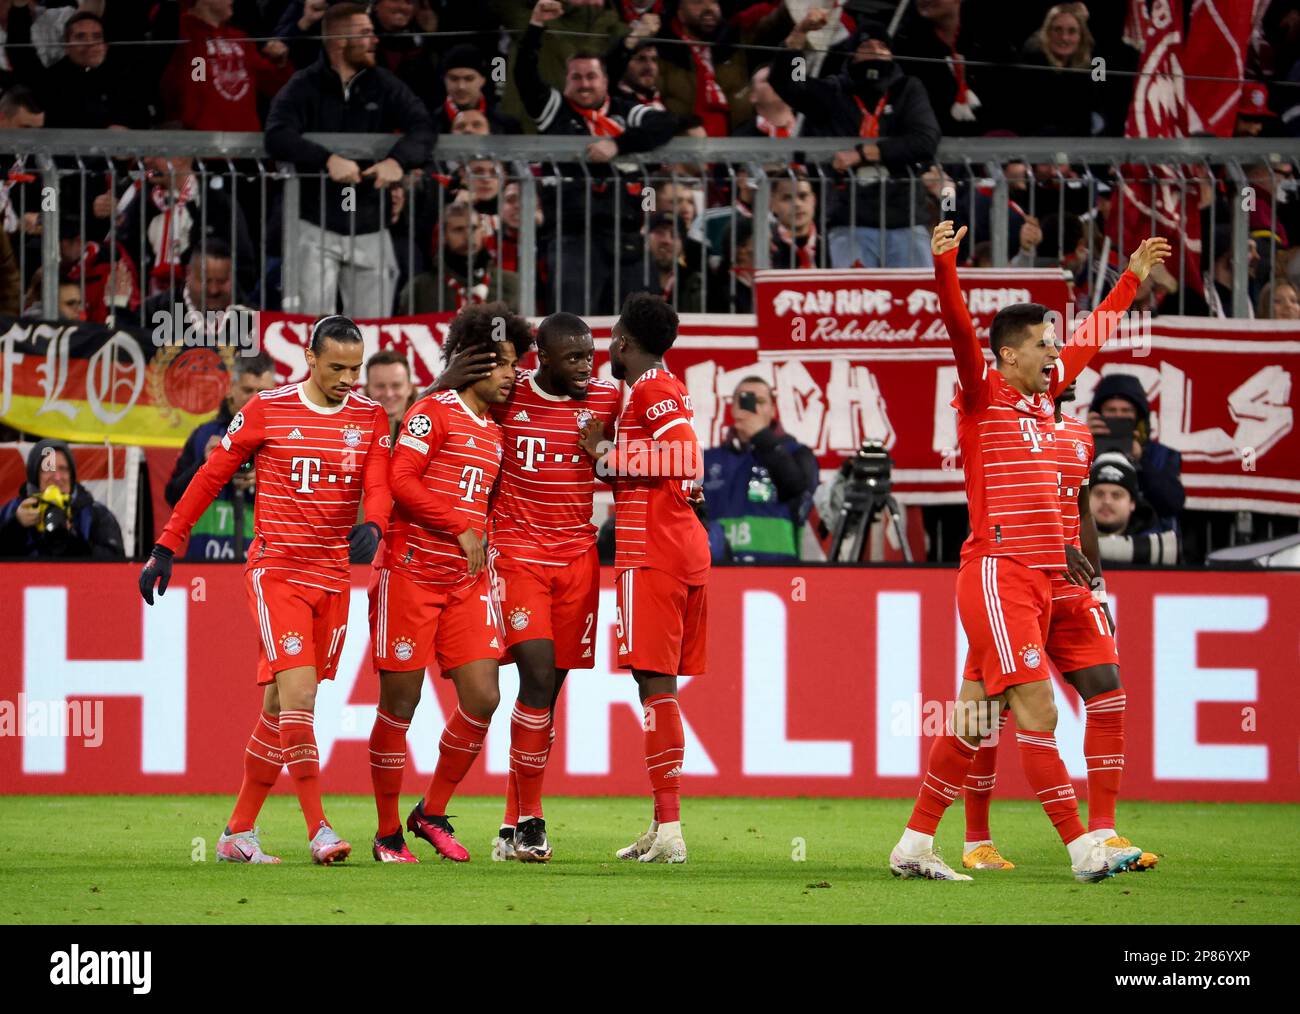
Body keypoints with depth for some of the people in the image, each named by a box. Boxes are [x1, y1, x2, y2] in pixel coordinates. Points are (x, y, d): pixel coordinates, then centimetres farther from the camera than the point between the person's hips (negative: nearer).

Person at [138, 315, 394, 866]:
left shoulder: (370, 418, 6)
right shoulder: (266, 410, -3)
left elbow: (379, 487, -4)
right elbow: (211, 477, 4)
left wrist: (372, 525, -27)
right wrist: (166, 548, 3)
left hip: (333, 575, 4)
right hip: (276, 570, -4)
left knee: (281, 705, 8)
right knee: (298, 694, -17)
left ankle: (239, 831, 16)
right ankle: (319, 830, -18)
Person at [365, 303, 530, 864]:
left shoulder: (494, 433, 17)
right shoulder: (434, 412, -6)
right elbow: (401, 481, -16)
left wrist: (485, 548, 9)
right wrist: (462, 529, -16)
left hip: (466, 583, 7)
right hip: (411, 575, -7)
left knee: (482, 697, -4)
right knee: (400, 704, -1)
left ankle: (432, 813, 14)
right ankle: (388, 833, 9)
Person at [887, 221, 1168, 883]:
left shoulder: (1042, 394, 17)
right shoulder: (982, 394, -3)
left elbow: (1089, 340, 32)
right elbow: (960, 331, -20)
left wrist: (1133, 277, 41)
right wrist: (944, 264, -35)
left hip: (1038, 578, 8)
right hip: (997, 573, -8)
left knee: (973, 722, 8)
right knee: (1037, 712, -12)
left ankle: (914, 846, 13)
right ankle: (1082, 850, -15)